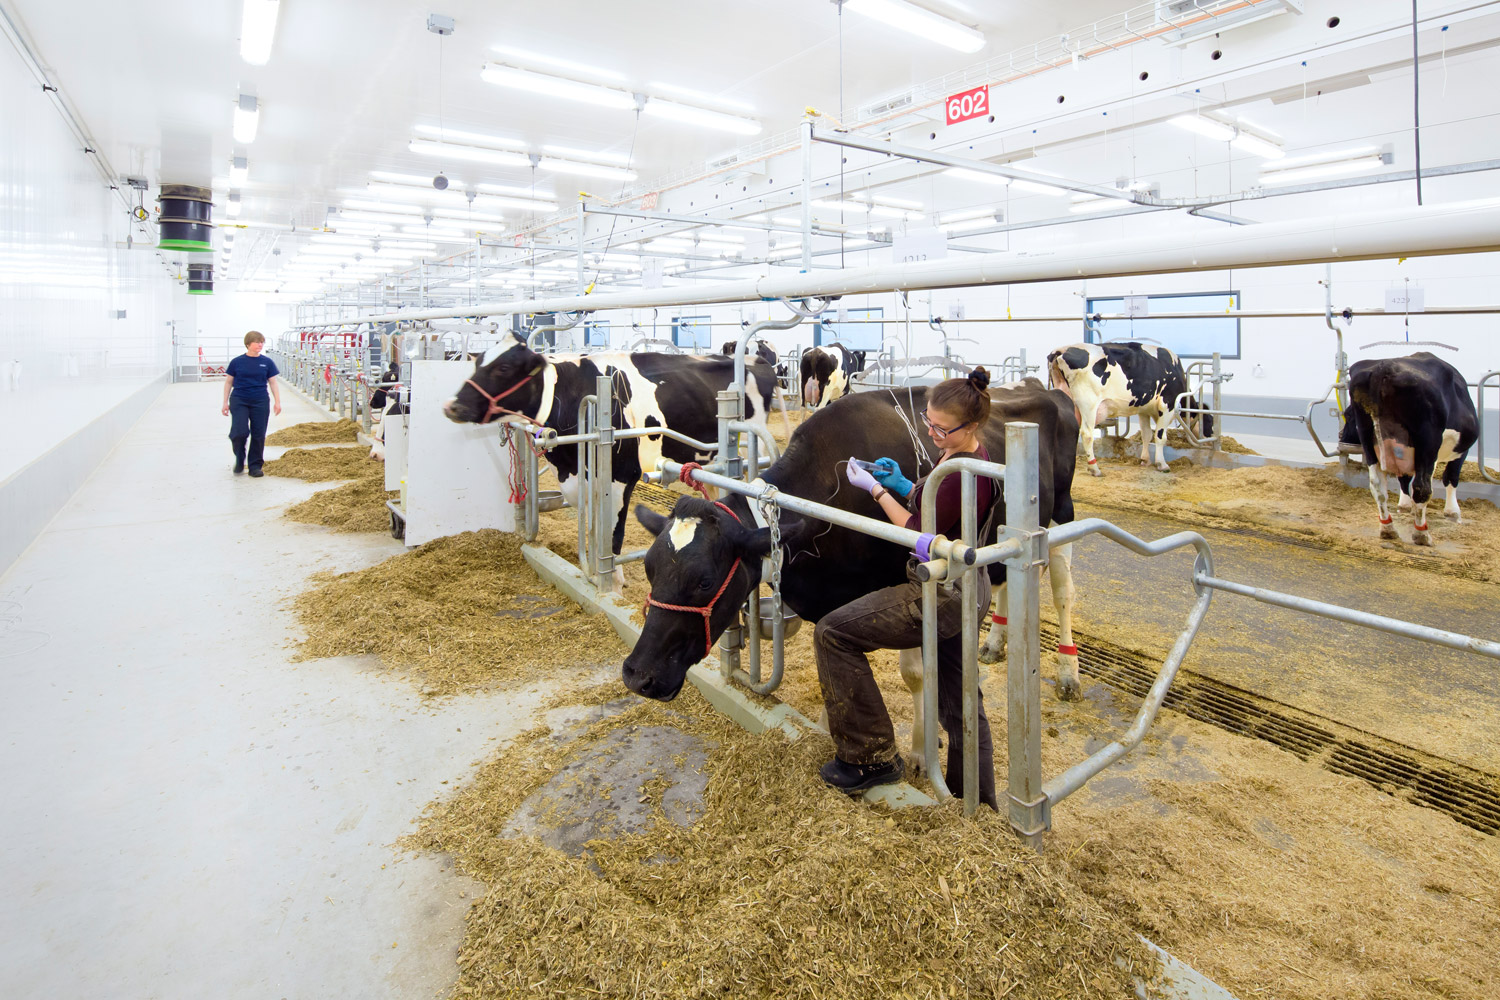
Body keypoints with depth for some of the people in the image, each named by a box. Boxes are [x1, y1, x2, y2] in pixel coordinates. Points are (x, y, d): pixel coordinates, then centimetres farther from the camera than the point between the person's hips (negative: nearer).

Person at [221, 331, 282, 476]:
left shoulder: (267, 363, 5)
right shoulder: (237, 362, 2)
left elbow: (273, 383, 8)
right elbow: (228, 382, 8)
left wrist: (278, 402, 0)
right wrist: (225, 402, 6)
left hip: (260, 402, 1)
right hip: (239, 401, -1)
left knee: (258, 435, 1)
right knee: (239, 432, -12)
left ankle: (255, 466, 12)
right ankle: (239, 460, 14)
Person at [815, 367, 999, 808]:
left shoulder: (962, 474, -24)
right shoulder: (967, 457, 7)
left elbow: (918, 533, -17)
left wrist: (876, 489, -8)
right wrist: (904, 486, 4)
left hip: (940, 596, -10)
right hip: (963, 590, 10)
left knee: (833, 633, -8)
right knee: (958, 701, 19)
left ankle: (870, 757, 1)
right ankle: (978, 805, 34)